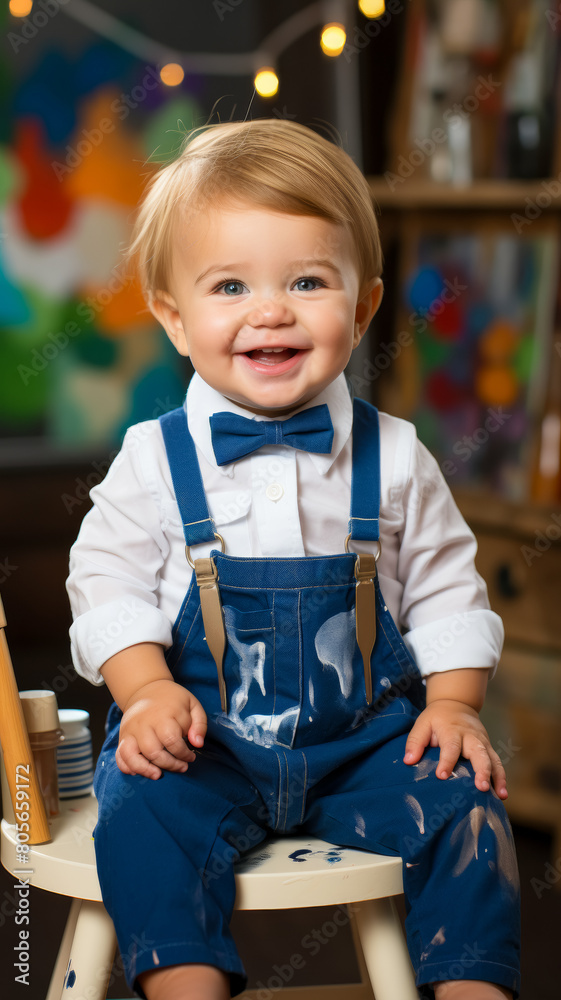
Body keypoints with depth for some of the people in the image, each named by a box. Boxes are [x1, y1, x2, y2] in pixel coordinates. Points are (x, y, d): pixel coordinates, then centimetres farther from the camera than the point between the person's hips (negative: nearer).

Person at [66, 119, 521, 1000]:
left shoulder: (393, 457, 1)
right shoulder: (154, 460, -3)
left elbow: (445, 591, 7)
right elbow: (109, 585, 0)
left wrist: (452, 703, -5)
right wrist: (148, 690, -15)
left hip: (367, 732, 1)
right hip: (205, 734, -1)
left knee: (464, 808, -18)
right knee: (143, 817, -27)